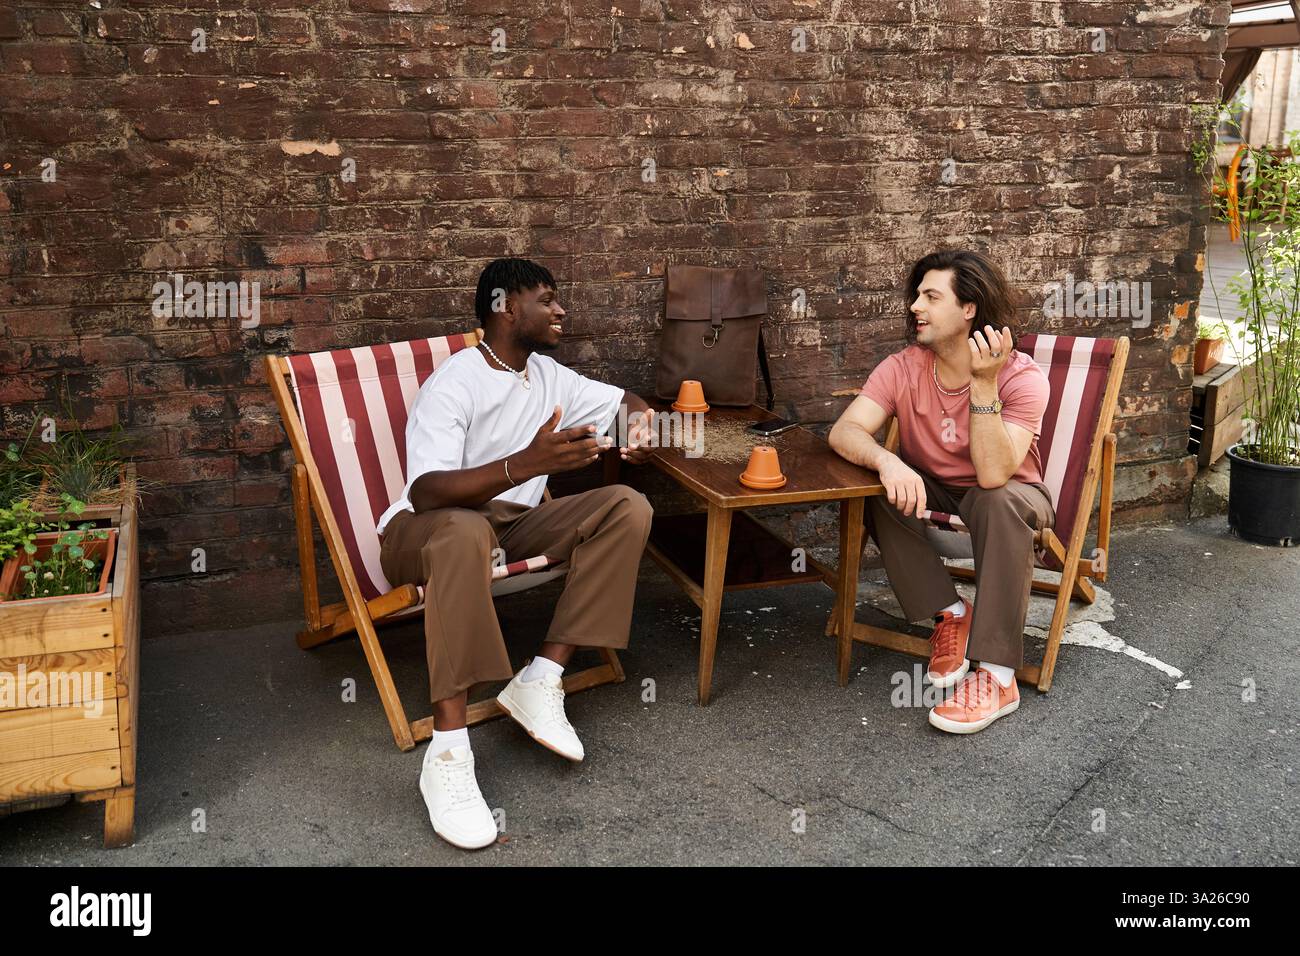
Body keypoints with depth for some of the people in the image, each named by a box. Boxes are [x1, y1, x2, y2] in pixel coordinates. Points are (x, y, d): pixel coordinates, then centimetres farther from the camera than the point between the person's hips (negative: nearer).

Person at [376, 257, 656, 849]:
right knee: (464, 531, -43)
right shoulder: (455, 383, -16)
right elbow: (425, 492, -30)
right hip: (425, 529, -7)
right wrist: (526, 463, -44)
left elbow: (623, 399, 24)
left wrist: (639, 420, -3)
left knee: (627, 507, -15)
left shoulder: (547, 375, 8)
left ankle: (541, 680, -20)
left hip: (514, 520, 7)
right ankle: (447, 751, -40)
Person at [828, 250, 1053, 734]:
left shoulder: (1021, 377, -24)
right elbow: (844, 431, -25)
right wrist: (887, 461, -46)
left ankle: (996, 676, -33)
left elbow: (993, 475, -36)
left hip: (1009, 493, -3)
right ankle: (950, 613, -13)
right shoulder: (903, 368, -14)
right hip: (932, 490, 3)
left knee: (1000, 503, -38)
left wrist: (984, 384, -44)